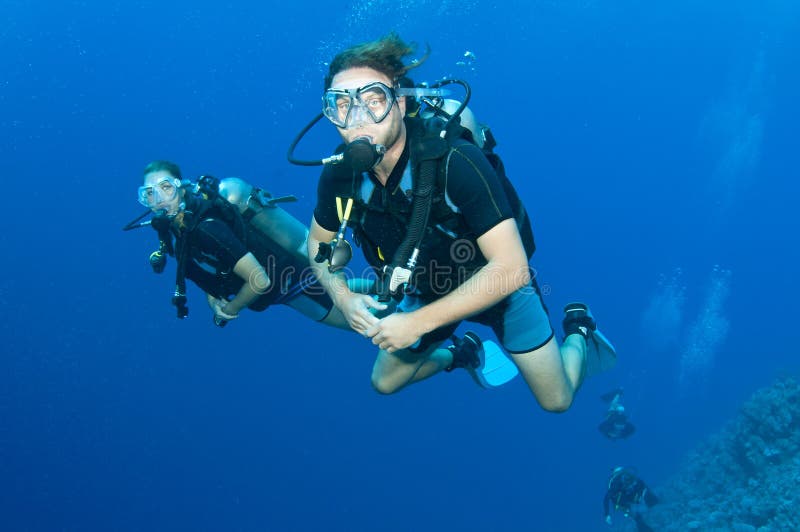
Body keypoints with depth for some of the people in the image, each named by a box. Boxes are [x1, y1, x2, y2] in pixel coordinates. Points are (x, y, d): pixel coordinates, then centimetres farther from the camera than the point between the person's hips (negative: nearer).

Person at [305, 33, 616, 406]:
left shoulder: (454, 162, -38)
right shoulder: (339, 174, -23)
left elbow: (511, 269, -40)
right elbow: (319, 243, -2)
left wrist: (419, 321, -38)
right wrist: (344, 298, -22)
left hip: (499, 285, -4)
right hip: (428, 289, 4)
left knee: (556, 400, 3)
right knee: (385, 383, 15)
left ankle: (577, 332, 35)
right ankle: (462, 353, 42)